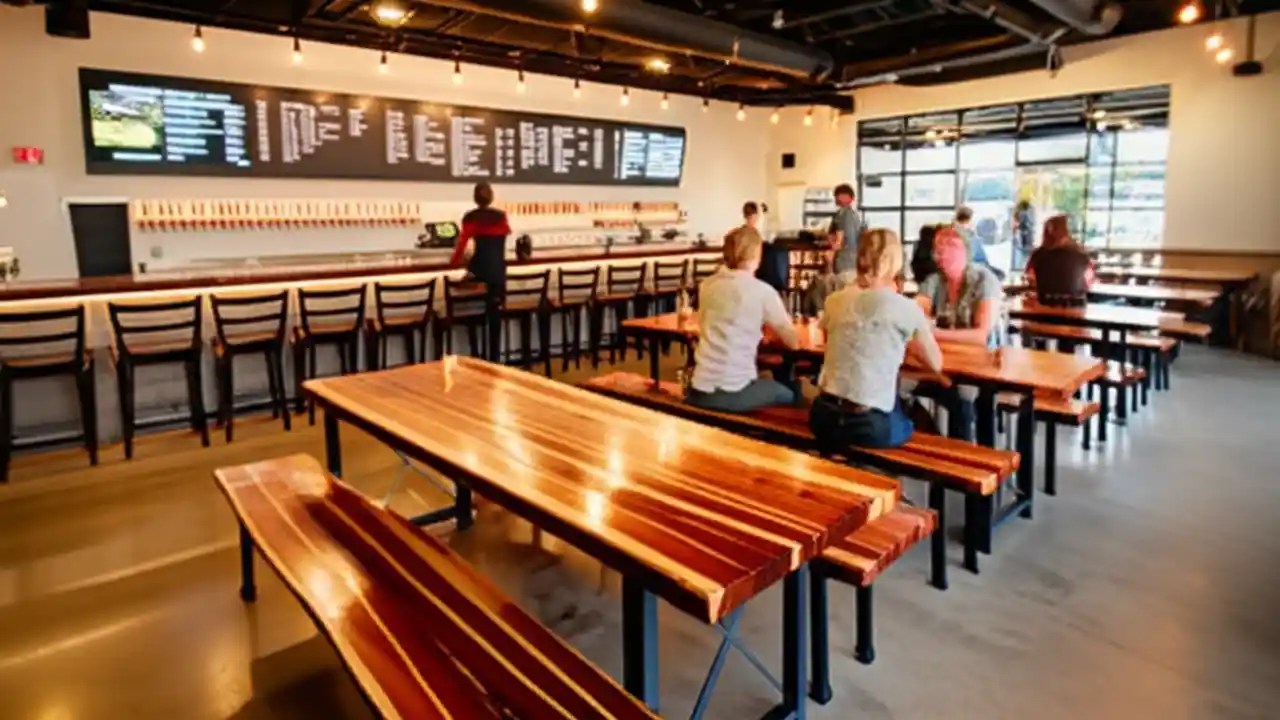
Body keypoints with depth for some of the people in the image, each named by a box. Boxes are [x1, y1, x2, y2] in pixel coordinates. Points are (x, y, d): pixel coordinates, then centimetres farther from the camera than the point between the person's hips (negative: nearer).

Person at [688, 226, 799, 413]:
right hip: (734, 393, -5)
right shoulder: (763, 291, -9)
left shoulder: (707, 285, 5)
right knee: (788, 395, 25)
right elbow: (793, 342, 1)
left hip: (699, 391, 5)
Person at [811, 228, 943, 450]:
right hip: (869, 425, -4)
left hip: (824, 417, 4)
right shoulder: (905, 308, -6)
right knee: (912, 423, 28)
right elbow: (936, 364, 10)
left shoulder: (835, 301, 6)